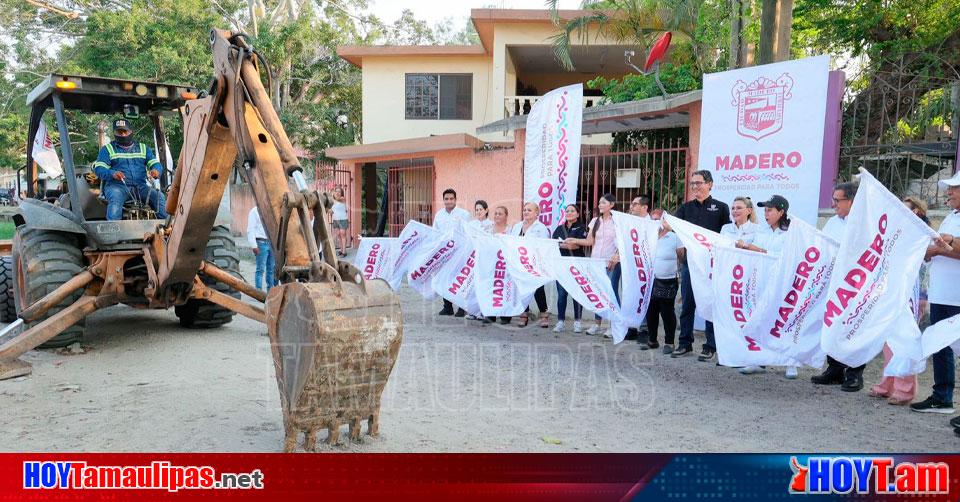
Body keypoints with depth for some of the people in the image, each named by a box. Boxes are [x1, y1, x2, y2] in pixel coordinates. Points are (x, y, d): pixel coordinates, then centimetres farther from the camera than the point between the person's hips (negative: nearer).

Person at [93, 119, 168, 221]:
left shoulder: (143, 148, 23)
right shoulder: (107, 149, 16)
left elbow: (155, 164, 11)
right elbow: (99, 169, 4)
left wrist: (156, 171, -16)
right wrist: (112, 173, -21)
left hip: (140, 186, 2)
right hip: (117, 186, -2)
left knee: (159, 196, -26)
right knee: (115, 200, -36)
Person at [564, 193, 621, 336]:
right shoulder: (595, 221, 12)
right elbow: (589, 241, 10)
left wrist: (616, 256, -18)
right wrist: (574, 240, -3)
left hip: (612, 263, -5)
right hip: (596, 261, 5)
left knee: (612, 292, -6)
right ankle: (597, 325, 13)